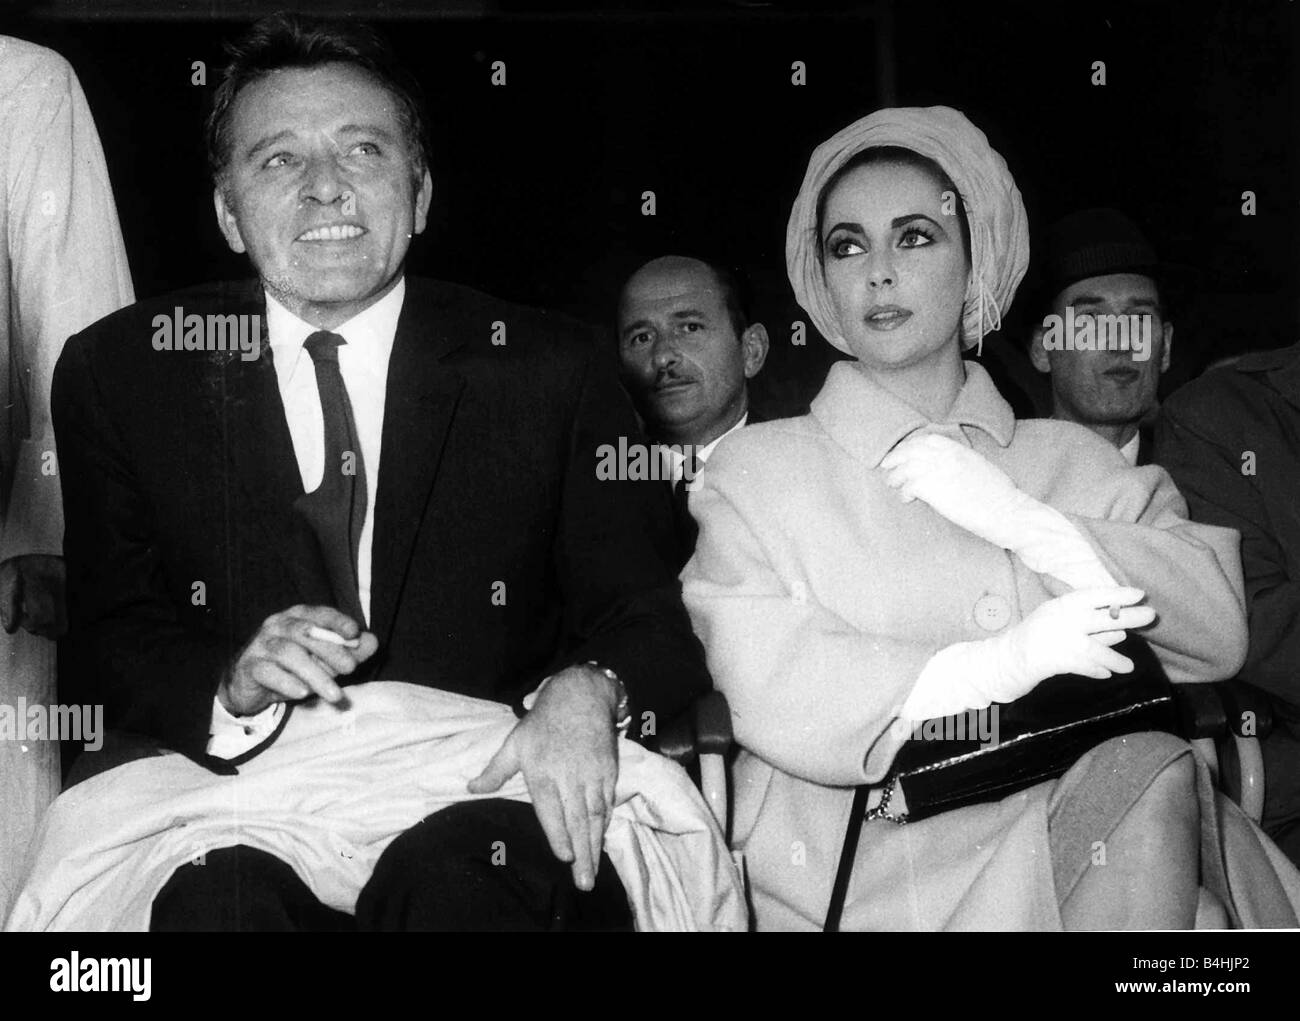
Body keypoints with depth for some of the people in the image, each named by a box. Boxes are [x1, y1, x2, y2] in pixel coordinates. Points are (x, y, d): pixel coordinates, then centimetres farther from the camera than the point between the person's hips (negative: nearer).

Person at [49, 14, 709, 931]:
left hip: (476, 801, -1)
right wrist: (235, 685, -19)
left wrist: (587, 690, -22)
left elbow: (648, 615, 2)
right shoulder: (118, 374, 6)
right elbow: (110, 633, 4)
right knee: (217, 890, -32)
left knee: (453, 882, -34)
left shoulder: (555, 374, 3)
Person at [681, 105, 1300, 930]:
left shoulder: (1072, 459, 14)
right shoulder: (752, 470, 6)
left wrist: (1017, 519, -9)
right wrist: (1011, 660, -18)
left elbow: (1220, 633, 0)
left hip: (1069, 846, 3)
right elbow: (773, 698, -9)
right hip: (853, 861, -3)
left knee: (1147, 770, -28)